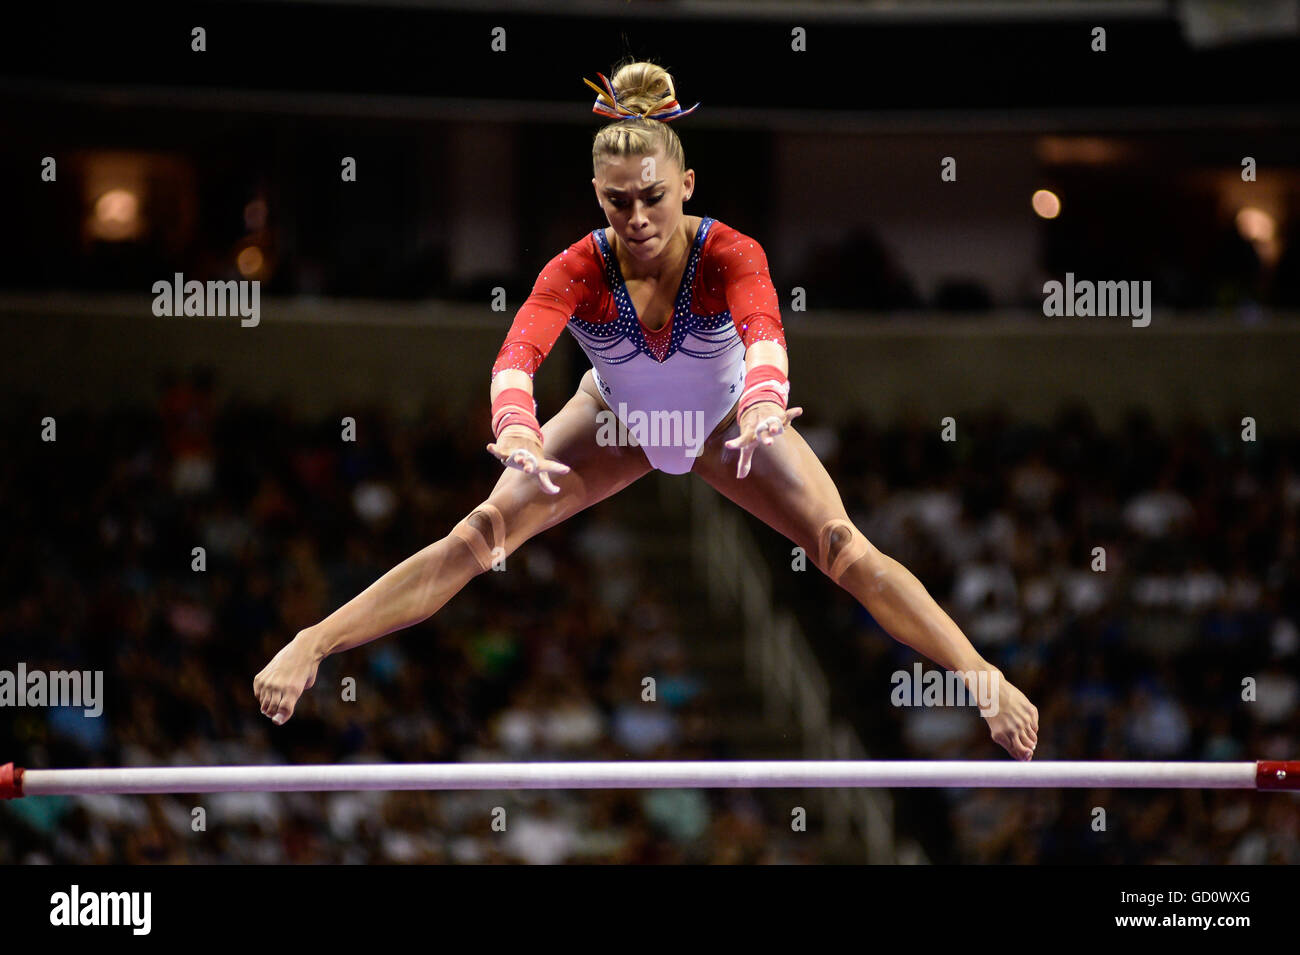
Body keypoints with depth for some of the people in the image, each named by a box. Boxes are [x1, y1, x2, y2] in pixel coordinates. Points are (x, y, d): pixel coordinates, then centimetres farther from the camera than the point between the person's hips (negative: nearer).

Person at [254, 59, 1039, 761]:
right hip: (616, 422, 0)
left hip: (726, 421, 0)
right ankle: (309, 649, -11)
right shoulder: (578, 270, -31)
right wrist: (517, 430, -70)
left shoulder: (730, 255, -34)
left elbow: (764, 335, -53)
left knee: (845, 549, -16)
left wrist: (762, 404, -76)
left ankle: (980, 674, -9)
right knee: (480, 536, -14)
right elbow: (519, 353, -48)